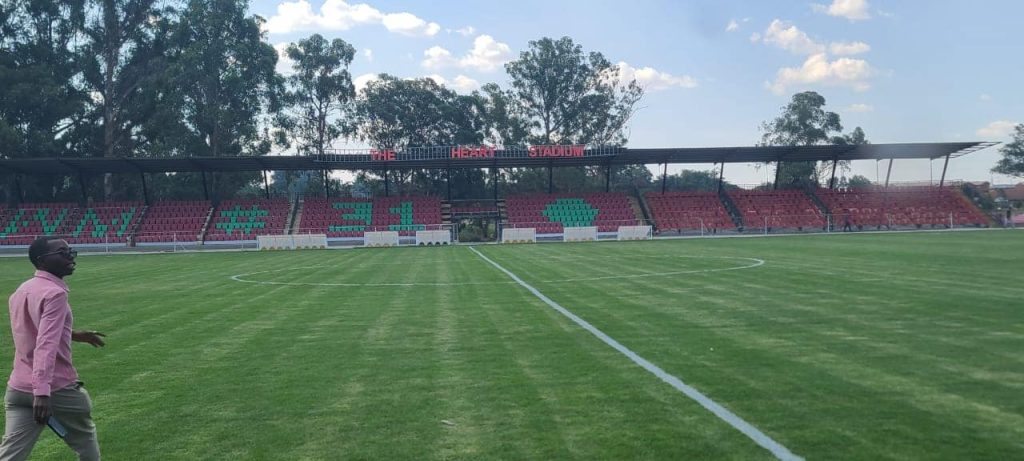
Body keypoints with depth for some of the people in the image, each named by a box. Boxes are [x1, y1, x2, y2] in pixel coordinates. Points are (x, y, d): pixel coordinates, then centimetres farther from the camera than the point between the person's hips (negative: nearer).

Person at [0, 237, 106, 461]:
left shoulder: (20, 291, 12)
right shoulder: (55, 293, -17)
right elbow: (46, 346, -29)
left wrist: (75, 335, 37)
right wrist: (42, 392, -36)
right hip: (58, 389, -7)